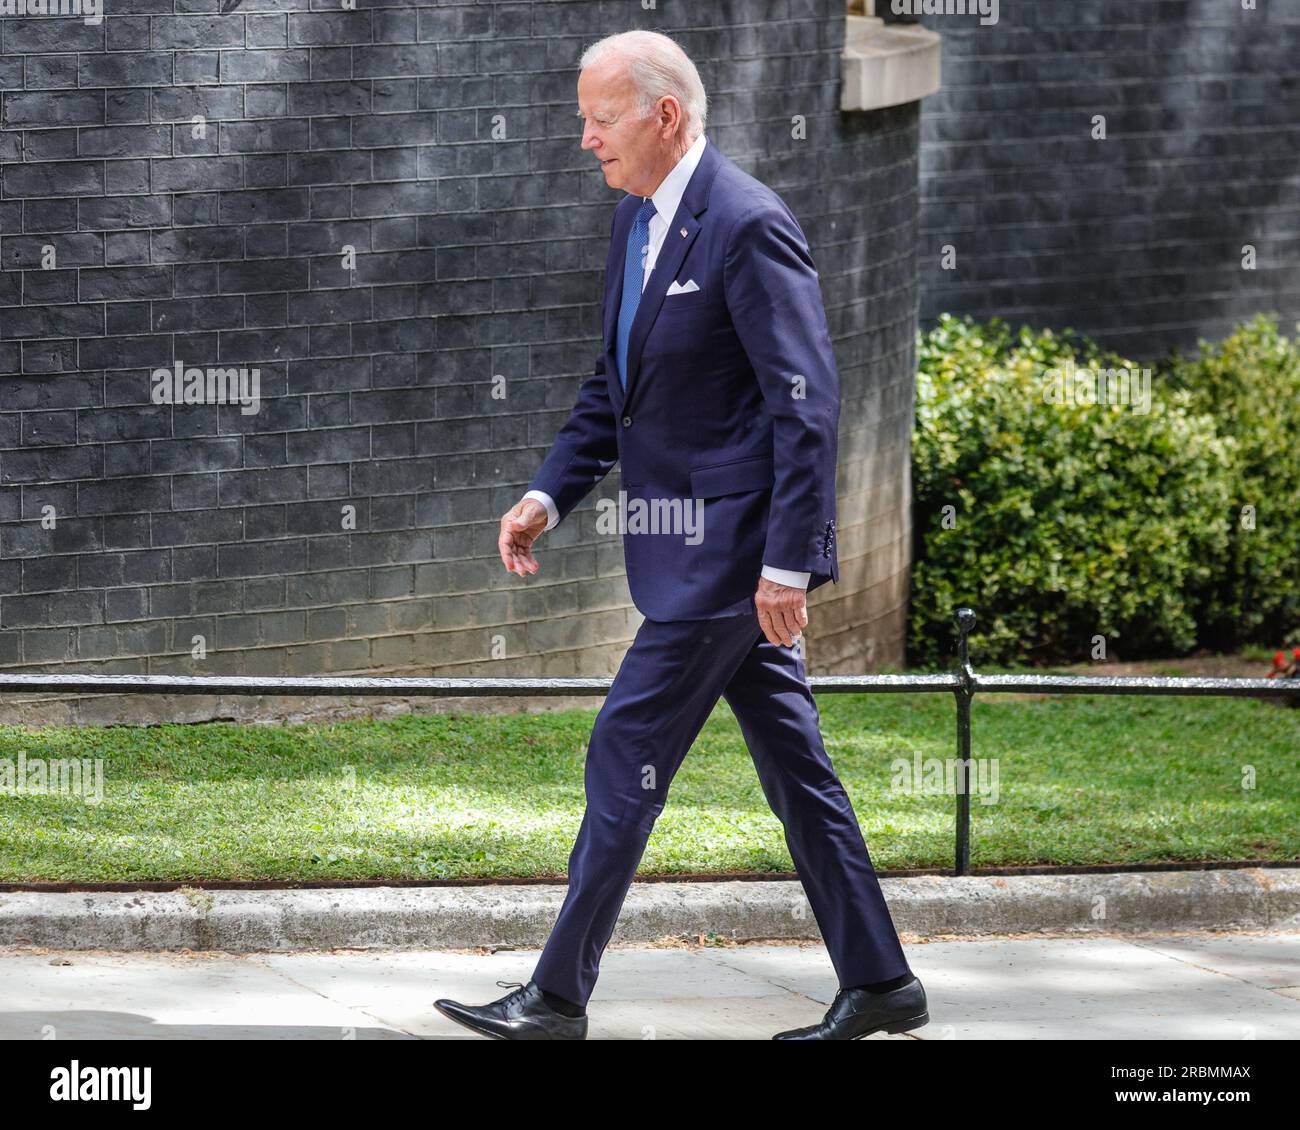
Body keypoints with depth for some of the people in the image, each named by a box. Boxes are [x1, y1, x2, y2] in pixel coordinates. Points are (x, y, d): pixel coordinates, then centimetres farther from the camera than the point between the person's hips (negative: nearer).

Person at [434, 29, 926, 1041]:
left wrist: (788, 561, -23)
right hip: (694, 543, 10)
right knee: (792, 763, 12)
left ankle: (558, 996, 0)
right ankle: (879, 984, 18)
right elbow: (617, 385, 21)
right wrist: (549, 494, 10)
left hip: (731, 544, -10)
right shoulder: (638, 220, 12)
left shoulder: (749, 225, -17)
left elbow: (807, 401, -20)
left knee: (627, 756, -6)